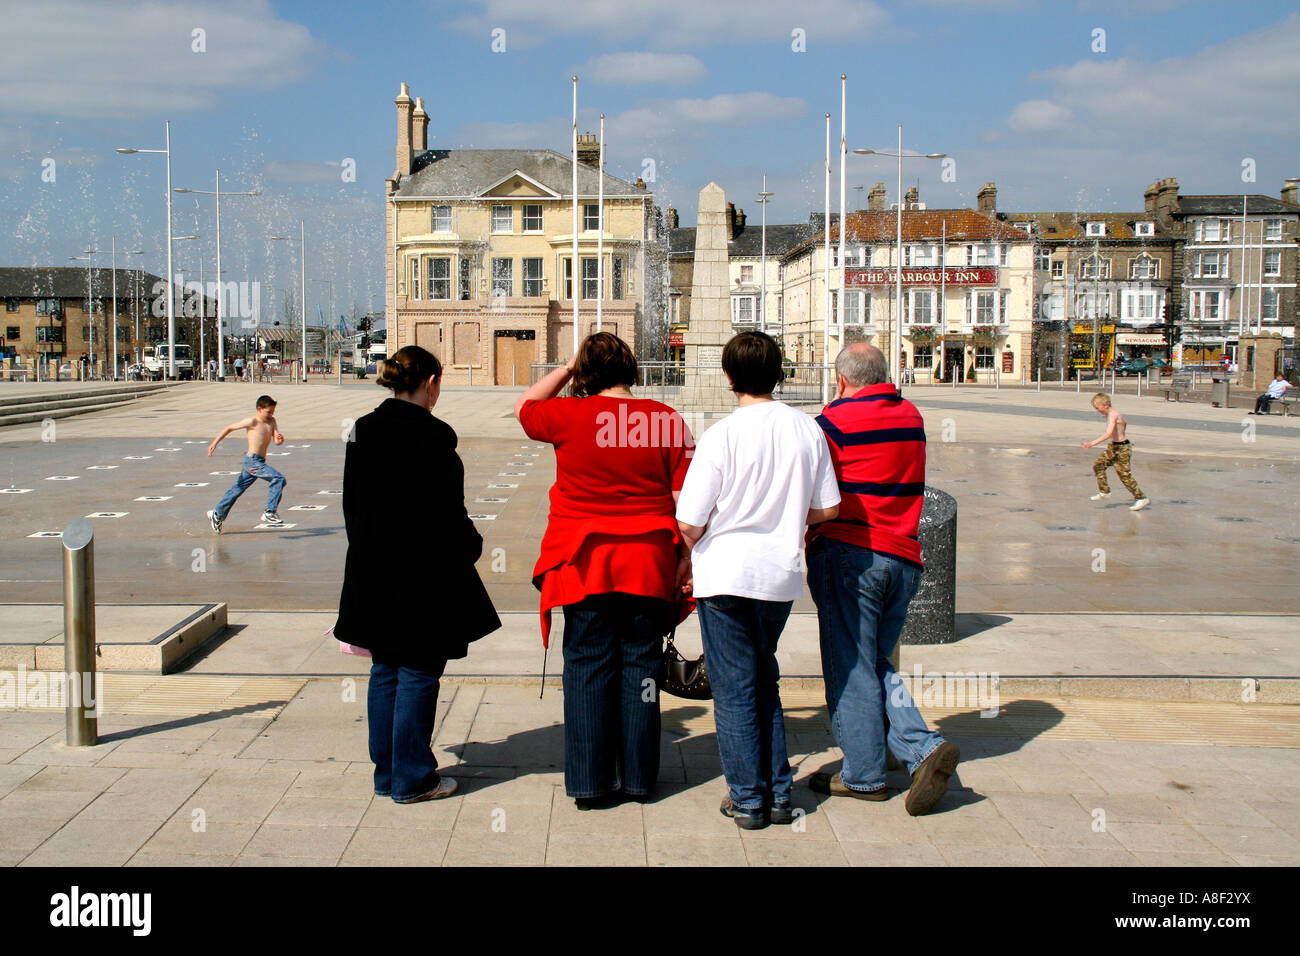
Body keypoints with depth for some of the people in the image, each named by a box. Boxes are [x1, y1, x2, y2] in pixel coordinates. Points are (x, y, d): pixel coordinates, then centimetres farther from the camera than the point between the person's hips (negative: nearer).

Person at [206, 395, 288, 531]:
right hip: (253, 461, -8)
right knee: (279, 479, -20)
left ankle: (217, 514, 30)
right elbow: (229, 427, -1)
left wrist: (280, 439, -20)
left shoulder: (271, 421, 10)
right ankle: (269, 513, -18)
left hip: (259, 462, 8)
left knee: (237, 489, 17)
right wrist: (214, 443, -1)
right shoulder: (252, 422, -10)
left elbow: (277, 442, 4)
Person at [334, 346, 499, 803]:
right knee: (418, 673, 2)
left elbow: (351, 503, 10)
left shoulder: (362, 430, 5)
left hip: (371, 573, 7)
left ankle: (387, 773, 22)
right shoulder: (431, 436, -16)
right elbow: (446, 513, -15)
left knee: (384, 671, 14)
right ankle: (411, 779, 9)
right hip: (422, 574, -7)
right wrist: (470, 547, 2)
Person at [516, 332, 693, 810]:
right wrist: (686, 557, 4)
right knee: (640, 665, 10)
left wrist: (566, 369, 19)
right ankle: (638, 776, 18)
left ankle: (590, 781, 10)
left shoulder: (570, 416, -5)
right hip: (648, 564, 1)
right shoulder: (666, 420, -2)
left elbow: (524, 407, 17)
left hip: (585, 564, -1)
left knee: (588, 668, 6)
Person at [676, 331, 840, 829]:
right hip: (783, 573, 4)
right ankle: (778, 793, 21)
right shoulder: (807, 428, -2)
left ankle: (748, 799, 13)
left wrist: (692, 560, 7)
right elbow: (826, 509, 5)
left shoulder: (722, 435, -14)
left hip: (726, 574, -4)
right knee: (765, 680, 20)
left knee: (734, 689, 8)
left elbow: (690, 525, -13)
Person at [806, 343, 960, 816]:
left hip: (848, 554, -6)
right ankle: (923, 746, -1)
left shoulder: (837, 419, -8)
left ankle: (863, 774, 8)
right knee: (877, 663, 16)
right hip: (904, 557, 6)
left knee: (850, 667, 3)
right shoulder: (911, 416, 12)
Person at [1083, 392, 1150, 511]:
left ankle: (1141, 498, 8)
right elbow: (1125, 423, 25)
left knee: (1124, 475, -3)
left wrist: (1092, 443, -41)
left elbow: (1108, 434, -36)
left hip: (1122, 448, -10)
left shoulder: (1113, 415, -23)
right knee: (1098, 465, 7)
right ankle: (1104, 492, 14)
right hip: (1114, 447, 10)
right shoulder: (1112, 412, 6)